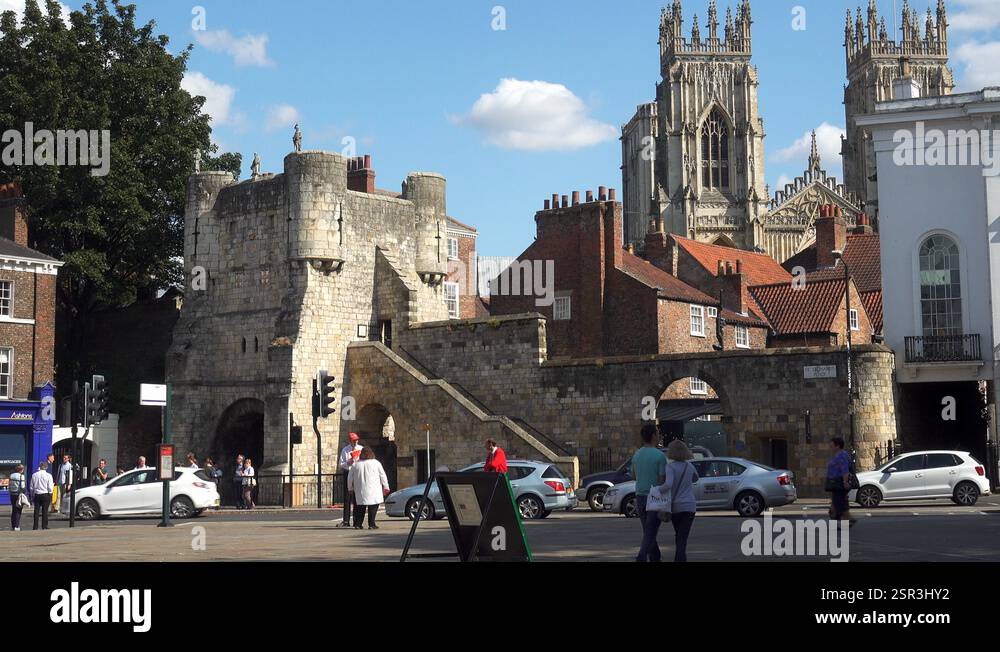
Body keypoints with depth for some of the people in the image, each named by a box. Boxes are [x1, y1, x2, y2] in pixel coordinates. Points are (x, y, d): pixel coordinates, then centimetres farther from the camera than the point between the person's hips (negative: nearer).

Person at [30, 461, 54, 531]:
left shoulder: (34, 475, 1)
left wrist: (32, 496, 15)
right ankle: (44, 527, 4)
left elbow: (31, 488, 6)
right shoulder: (48, 475, -8)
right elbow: (50, 488, -10)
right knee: (45, 511, 2)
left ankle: (35, 527, 9)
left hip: (36, 495, 3)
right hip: (45, 495, -3)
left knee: (36, 511, 7)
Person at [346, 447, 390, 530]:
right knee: (373, 507, 2)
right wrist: (386, 487, 12)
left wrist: (350, 488, 25)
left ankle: (358, 524, 10)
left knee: (360, 507, 12)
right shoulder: (376, 463, 0)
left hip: (360, 491, 3)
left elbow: (350, 478, 12)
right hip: (373, 491, -3)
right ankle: (371, 524, -4)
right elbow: (383, 476, 4)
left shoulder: (355, 464, 6)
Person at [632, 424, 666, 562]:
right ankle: (641, 558, -20)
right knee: (650, 533, -7)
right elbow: (663, 479, -13)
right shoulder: (659, 455, -13)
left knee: (648, 531, 15)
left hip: (640, 497, 6)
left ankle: (655, 558, 22)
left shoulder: (636, 455, 6)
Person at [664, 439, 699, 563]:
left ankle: (680, 559, 23)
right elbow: (695, 478, 25)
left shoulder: (670, 467, -11)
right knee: (683, 537, -3)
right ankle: (680, 559, -16)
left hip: (675, 506, -1)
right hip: (689, 506, 1)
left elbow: (668, 484, -27)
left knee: (679, 535, 18)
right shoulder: (689, 466, 4)